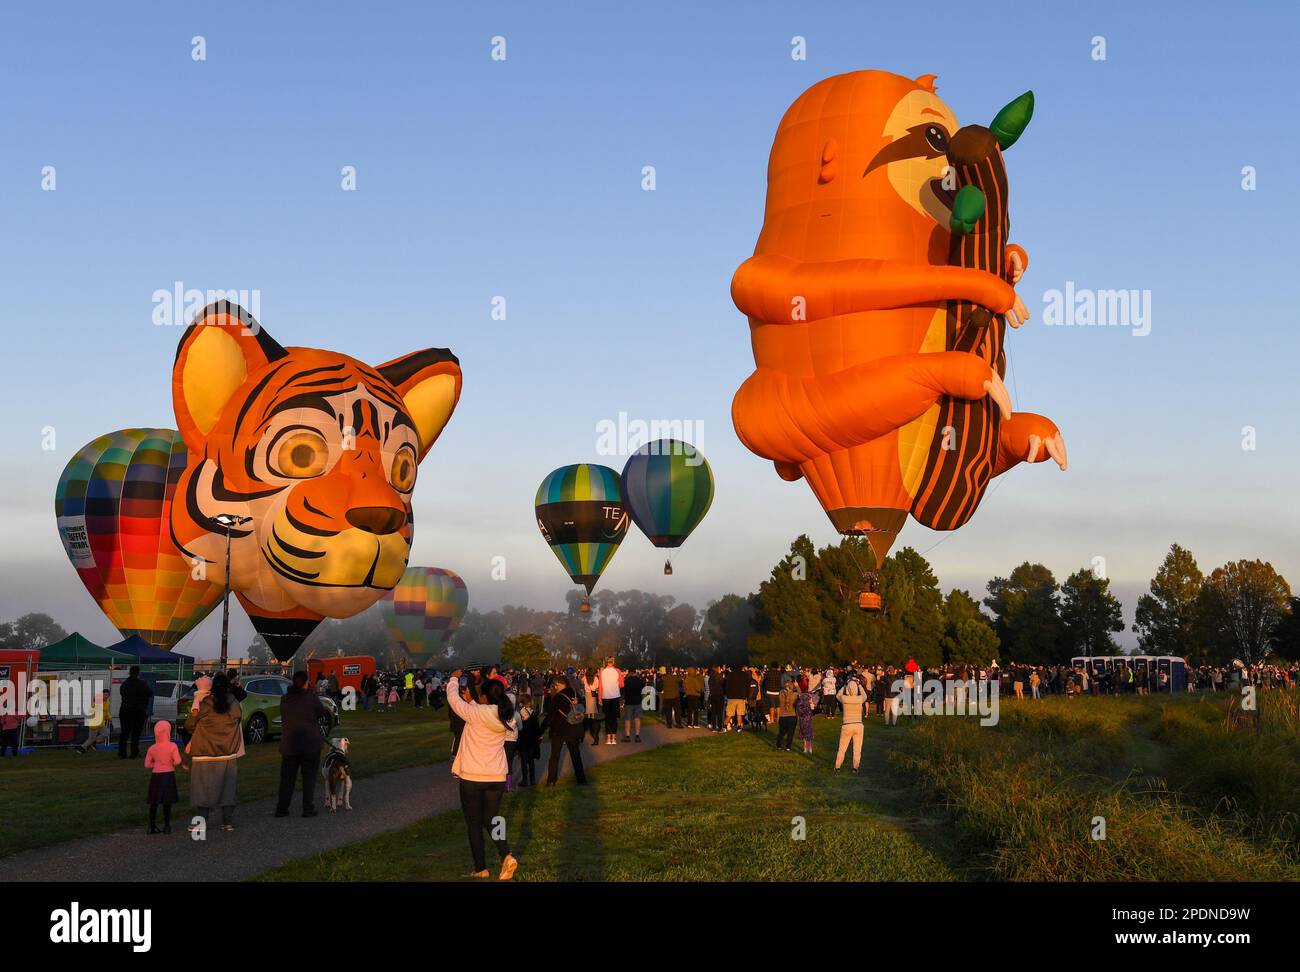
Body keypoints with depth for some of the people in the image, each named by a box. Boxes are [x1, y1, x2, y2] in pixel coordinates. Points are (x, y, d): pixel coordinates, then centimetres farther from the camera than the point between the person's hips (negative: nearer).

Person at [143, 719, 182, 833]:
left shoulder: (152, 748, 1)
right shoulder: (172, 746, -9)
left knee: (154, 802, 10)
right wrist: (172, 764, 5)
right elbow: (177, 761, -16)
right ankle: (166, 826, 5)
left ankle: (152, 826, 12)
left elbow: (147, 765, 1)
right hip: (168, 775, -3)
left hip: (156, 776, 3)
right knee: (167, 802, 3)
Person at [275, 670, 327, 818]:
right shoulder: (312, 699, -14)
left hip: (288, 745, 3)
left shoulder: (285, 699, -2)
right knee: (309, 778, 7)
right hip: (310, 745, -3)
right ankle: (308, 809, 7)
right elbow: (323, 713, -1)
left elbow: (283, 717, 8)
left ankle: (281, 808, 12)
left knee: (286, 778, 12)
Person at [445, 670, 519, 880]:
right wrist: (471, 701, 25)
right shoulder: (505, 717, -1)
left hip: (472, 778, -4)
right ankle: (506, 855, -5)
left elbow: (453, 698, 0)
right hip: (497, 778, 4)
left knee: (474, 824, 9)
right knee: (490, 820, 17)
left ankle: (481, 869, 9)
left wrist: (454, 678, 16)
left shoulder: (475, 713, -15)